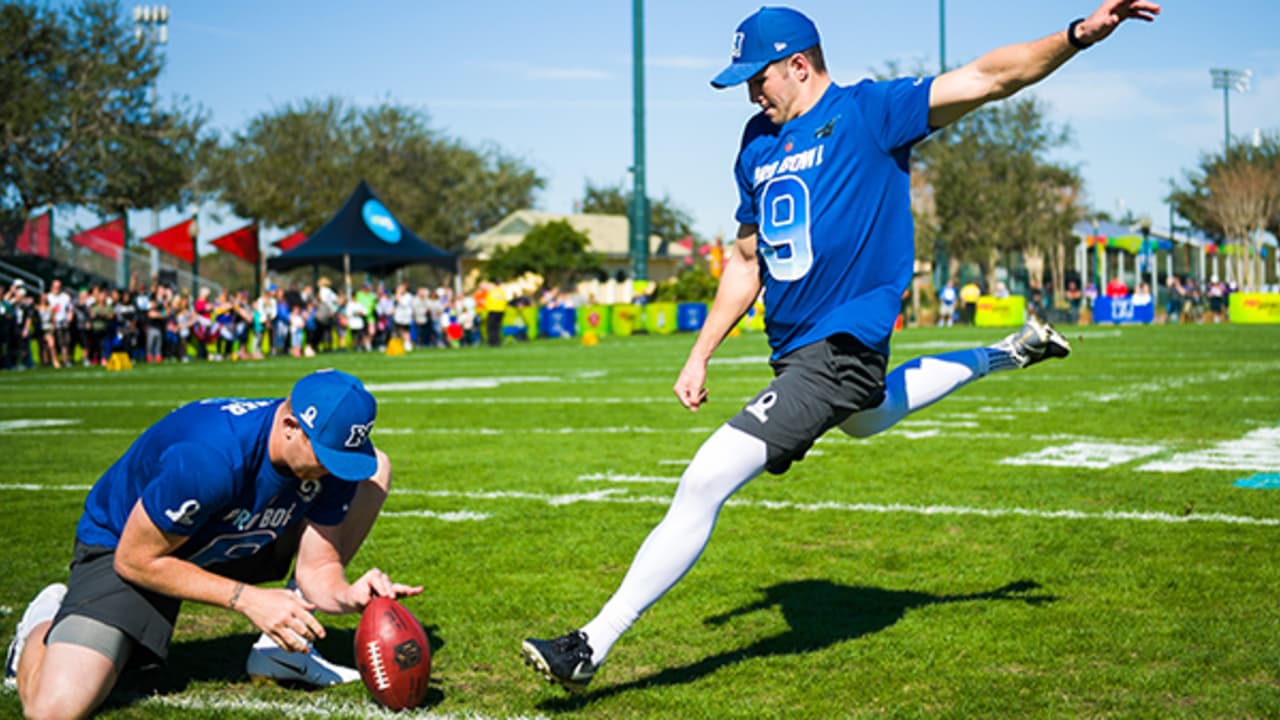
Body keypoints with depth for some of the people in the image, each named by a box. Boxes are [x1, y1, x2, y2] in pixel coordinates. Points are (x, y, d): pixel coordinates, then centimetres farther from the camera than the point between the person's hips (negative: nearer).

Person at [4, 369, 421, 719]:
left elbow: (318, 566, -12)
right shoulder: (207, 459, -40)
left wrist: (349, 595, -36)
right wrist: (246, 598, -32)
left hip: (237, 542, 6)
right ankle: (48, 621, 10)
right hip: (122, 545, -6)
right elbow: (135, 560, -28)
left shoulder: (329, 457, -20)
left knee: (375, 469, -6)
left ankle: (281, 648, -2)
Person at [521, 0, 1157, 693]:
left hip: (841, 346, -9)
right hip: (795, 351, 9)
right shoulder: (758, 145, 13)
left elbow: (986, 77, -15)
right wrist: (700, 355, 15)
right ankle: (1006, 353, 53)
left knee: (705, 482, -17)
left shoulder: (869, 112, -7)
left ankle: (592, 646, -13)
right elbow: (747, 261, 19)